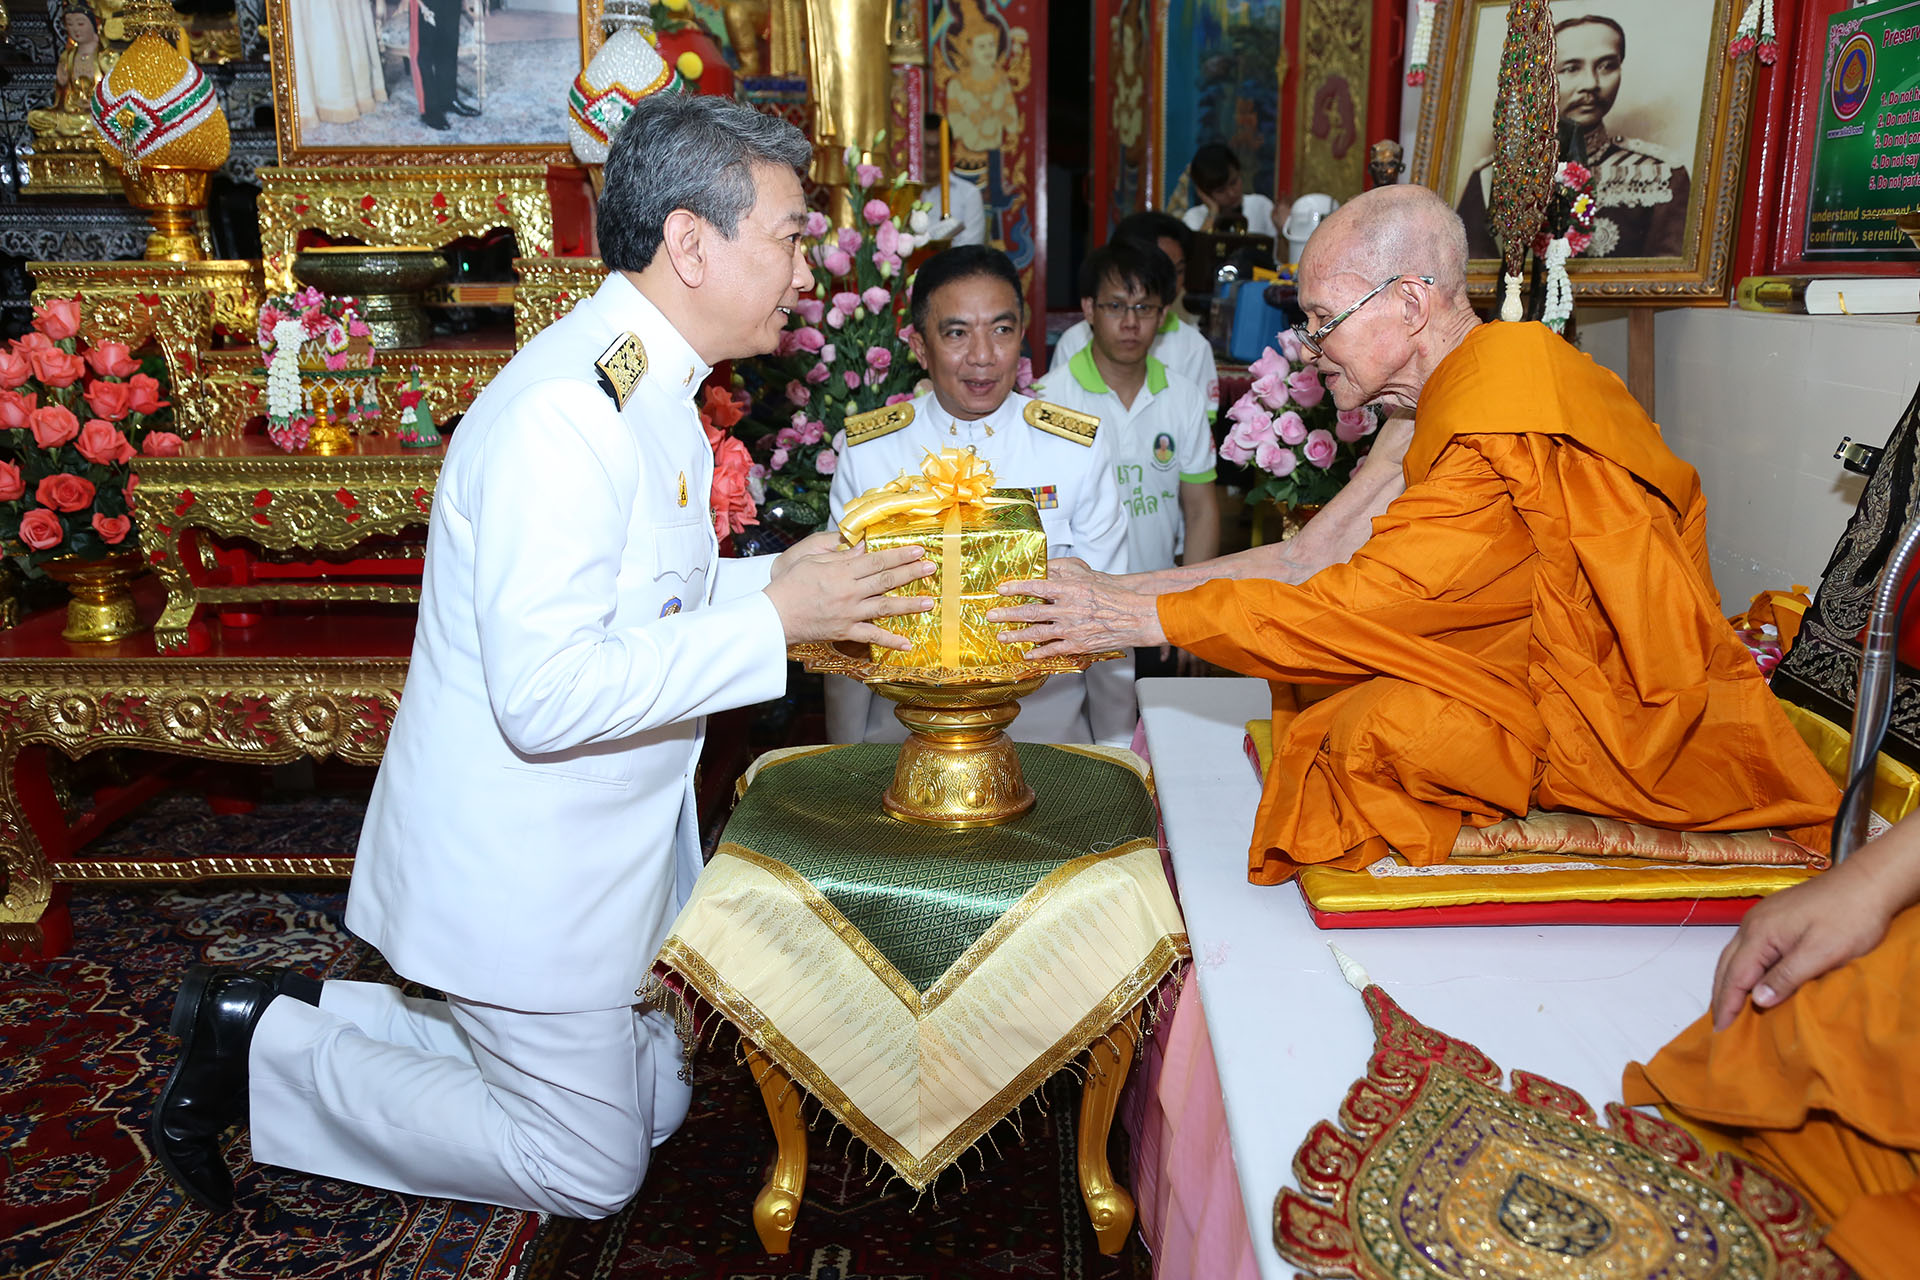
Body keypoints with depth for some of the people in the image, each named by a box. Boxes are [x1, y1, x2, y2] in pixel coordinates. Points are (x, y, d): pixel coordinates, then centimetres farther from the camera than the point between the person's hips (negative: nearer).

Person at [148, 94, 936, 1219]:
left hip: (599, 854, 10)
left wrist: (775, 576, 2)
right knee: (593, 1171, 7)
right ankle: (267, 1051, 15)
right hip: (518, 865, -10)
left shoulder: (651, 388, 7)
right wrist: (770, 621, -27)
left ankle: (302, 1011, 23)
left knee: (654, 1100, 22)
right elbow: (547, 693, -31)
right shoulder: (566, 409, -26)